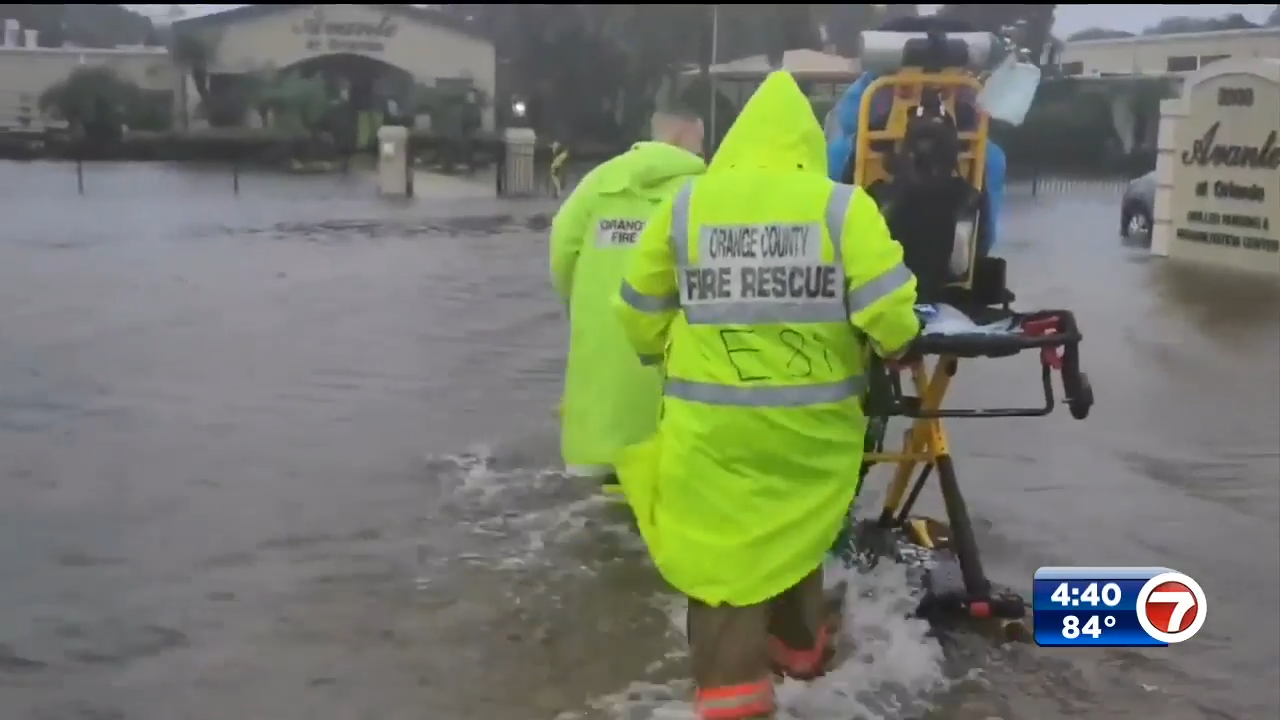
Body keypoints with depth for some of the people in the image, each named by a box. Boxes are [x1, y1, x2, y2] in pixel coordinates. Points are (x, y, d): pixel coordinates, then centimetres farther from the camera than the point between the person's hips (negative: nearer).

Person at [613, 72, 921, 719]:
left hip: (713, 419, -1)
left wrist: (674, 355, 24)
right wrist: (895, 345, 10)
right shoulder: (842, 207, -8)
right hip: (812, 418, 2)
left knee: (722, 549, 6)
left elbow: (641, 315, 5)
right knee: (796, 534, 23)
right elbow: (888, 314, -12)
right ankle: (800, 643, 44)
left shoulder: (684, 205, -3)